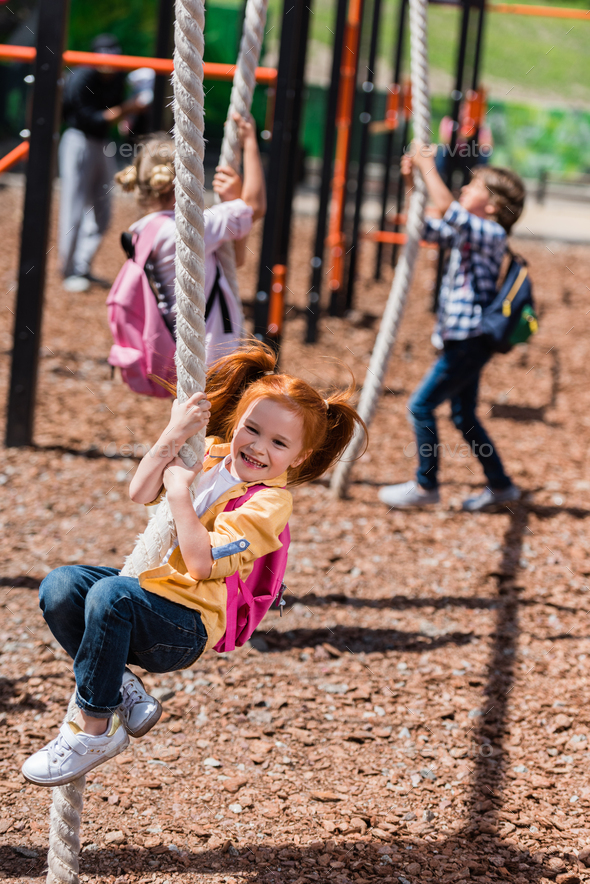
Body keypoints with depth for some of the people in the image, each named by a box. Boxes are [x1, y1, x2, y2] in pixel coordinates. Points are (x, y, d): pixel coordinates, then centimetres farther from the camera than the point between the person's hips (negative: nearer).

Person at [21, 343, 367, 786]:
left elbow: (201, 562, -23)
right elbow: (140, 494, 0)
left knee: (111, 595, -35)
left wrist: (179, 491, -19)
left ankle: (94, 729, -22)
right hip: (148, 587, 7)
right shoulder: (212, 455, 9)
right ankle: (120, 687, -3)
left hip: (187, 625, -7)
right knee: (59, 587, -19)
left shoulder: (270, 502, -13)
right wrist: (173, 436, -12)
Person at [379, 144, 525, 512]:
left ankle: (426, 485, 4)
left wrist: (428, 166, -20)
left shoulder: (492, 234, -15)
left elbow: (448, 209, -30)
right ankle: (501, 485, 24)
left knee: (422, 406, -6)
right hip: (462, 340, 10)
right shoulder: (467, 233, 13)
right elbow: (426, 227, 22)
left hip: (470, 341, -10)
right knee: (464, 416, 16)